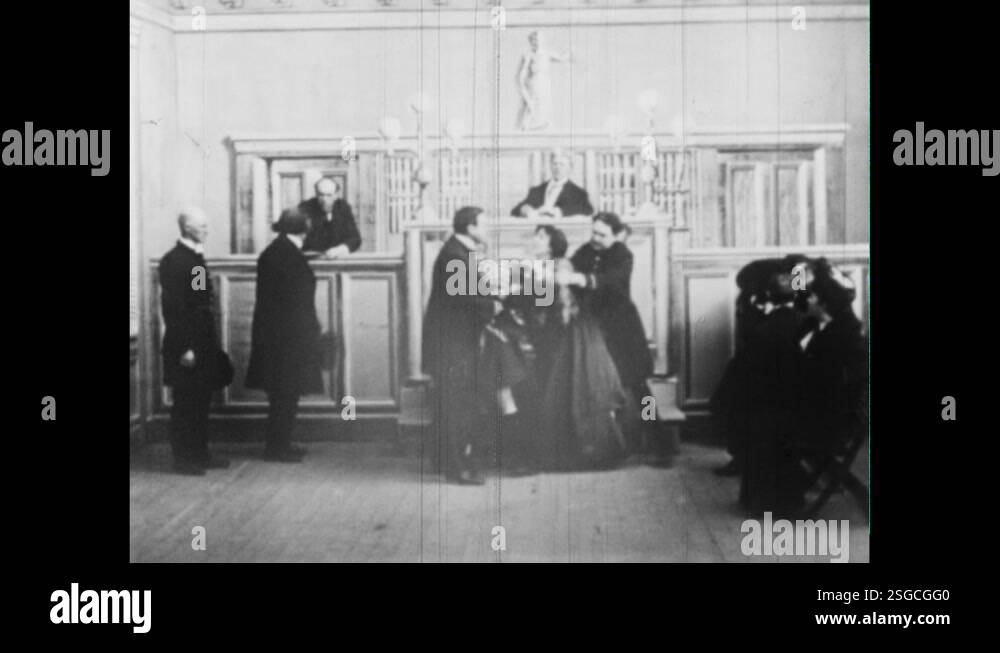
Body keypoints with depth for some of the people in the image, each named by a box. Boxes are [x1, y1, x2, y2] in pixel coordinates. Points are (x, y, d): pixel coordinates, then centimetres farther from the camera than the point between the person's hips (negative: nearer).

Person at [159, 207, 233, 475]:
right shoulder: (173, 260, -14)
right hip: (186, 345, -9)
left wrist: (211, 342, 15)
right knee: (185, 403, -1)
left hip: (203, 344, 9)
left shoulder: (196, 257, 13)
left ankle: (200, 455, 21)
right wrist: (185, 348, -20)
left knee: (201, 402, 13)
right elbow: (173, 307, -18)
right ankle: (183, 460, 7)